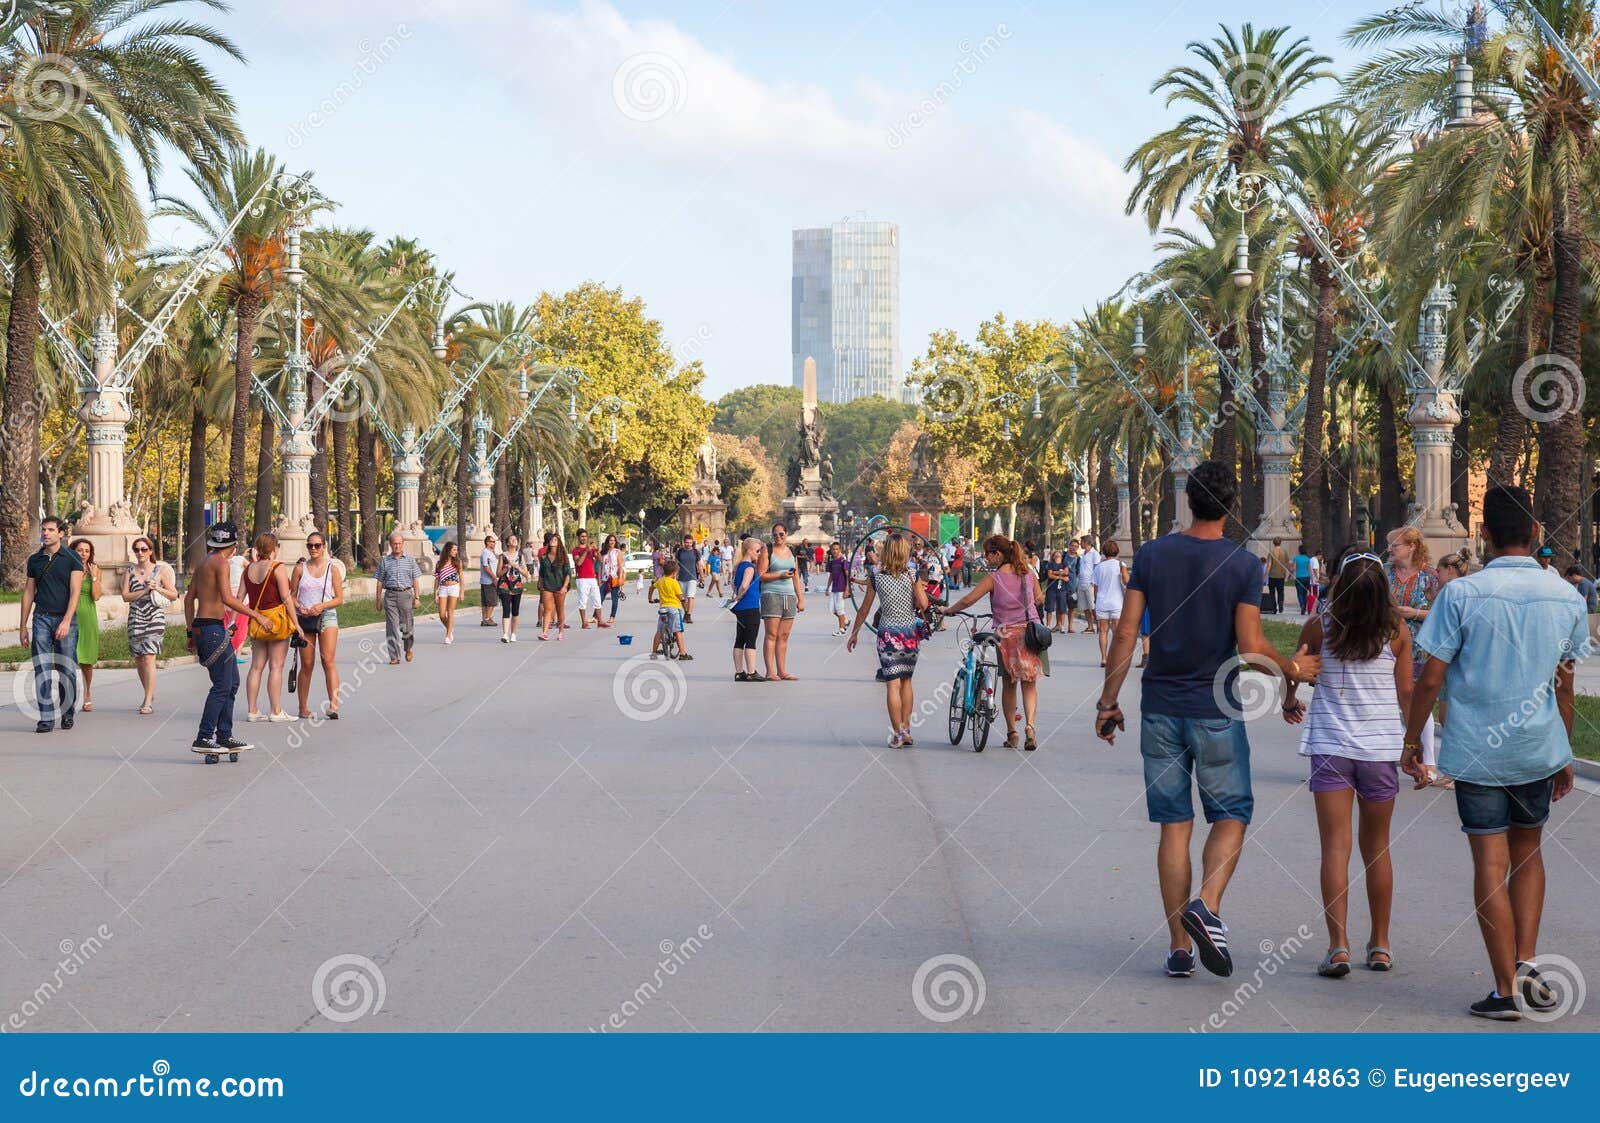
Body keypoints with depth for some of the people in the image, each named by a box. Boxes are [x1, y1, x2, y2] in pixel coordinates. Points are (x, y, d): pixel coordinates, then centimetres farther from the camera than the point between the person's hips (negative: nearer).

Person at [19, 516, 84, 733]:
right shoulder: (34, 560, 11)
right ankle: (46, 719, -7)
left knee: (66, 670, 2)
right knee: (42, 670, -6)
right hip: (41, 618, 2)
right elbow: (28, 593, 15)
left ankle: (68, 713, 19)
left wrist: (66, 621, -18)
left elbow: (75, 592, -7)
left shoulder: (72, 559, 0)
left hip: (65, 619, -2)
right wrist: (23, 626, 12)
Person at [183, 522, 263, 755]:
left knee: (232, 682, 15)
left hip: (201, 627, 10)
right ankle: (204, 738, -9)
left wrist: (191, 632, 23)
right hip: (213, 629, -10)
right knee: (222, 686, -7)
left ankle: (224, 736, 17)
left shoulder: (205, 563, 17)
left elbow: (189, 598, 20)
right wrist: (256, 615, -18)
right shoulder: (221, 563, -11)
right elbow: (227, 598, -22)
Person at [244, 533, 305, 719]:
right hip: (277, 619, -6)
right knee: (276, 667, -3)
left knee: (256, 666, 9)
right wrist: (296, 624, -10)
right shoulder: (278, 568, -10)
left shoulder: (249, 569, 8)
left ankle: (251, 711, 9)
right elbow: (286, 598, -12)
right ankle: (276, 711, -2)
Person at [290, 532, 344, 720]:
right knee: (307, 664, 5)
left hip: (327, 616, -1)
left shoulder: (333, 568, 3)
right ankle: (303, 708, 14)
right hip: (304, 619, 1)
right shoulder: (300, 568, 7)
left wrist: (322, 606, -14)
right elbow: (291, 595, 9)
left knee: (328, 660, -16)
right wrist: (300, 608, -11)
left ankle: (333, 703, -23)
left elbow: (339, 598, 2)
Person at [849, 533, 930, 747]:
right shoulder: (912, 576, -6)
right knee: (906, 681, 17)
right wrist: (919, 583, 4)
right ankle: (906, 730, 18)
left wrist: (854, 633, 14)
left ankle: (897, 735, -2)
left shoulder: (877, 578, -3)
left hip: (888, 634, -1)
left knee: (893, 684, 0)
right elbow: (923, 605, -13)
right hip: (910, 633, 1)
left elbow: (864, 609, 2)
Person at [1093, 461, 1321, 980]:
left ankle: (1179, 946, 8)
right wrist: (1294, 669, 8)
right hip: (1217, 712, -3)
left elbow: (1125, 634, -1)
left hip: (1160, 710, 3)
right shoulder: (1243, 564, -8)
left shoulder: (1151, 554, 0)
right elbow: (1251, 648, -11)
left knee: (1174, 826, 7)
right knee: (1230, 818, 11)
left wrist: (1108, 702, 7)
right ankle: (1207, 905, -14)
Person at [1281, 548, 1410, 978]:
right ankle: (1380, 946, 20)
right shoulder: (1397, 632, -4)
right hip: (1382, 747, 1)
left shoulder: (1318, 629, -5)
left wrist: (1289, 702, 32)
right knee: (1377, 847, 13)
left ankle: (1339, 946, -11)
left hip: (1330, 745, -1)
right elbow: (1407, 693, 1)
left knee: (1335, 847, -1)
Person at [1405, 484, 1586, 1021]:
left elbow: (1430, 679, -10)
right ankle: (1526, 962, 8)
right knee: (1528, 851, 20)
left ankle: (1507, 988, 5)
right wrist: (1566, 756, 19)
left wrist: (1411, 742, 3)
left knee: (1491, 864, 3)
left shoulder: (1461, 594, -11)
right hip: (1539, 749, 3)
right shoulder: (1566, 597, 0)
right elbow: (1564, 687, 8)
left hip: (1475, 750, -3)